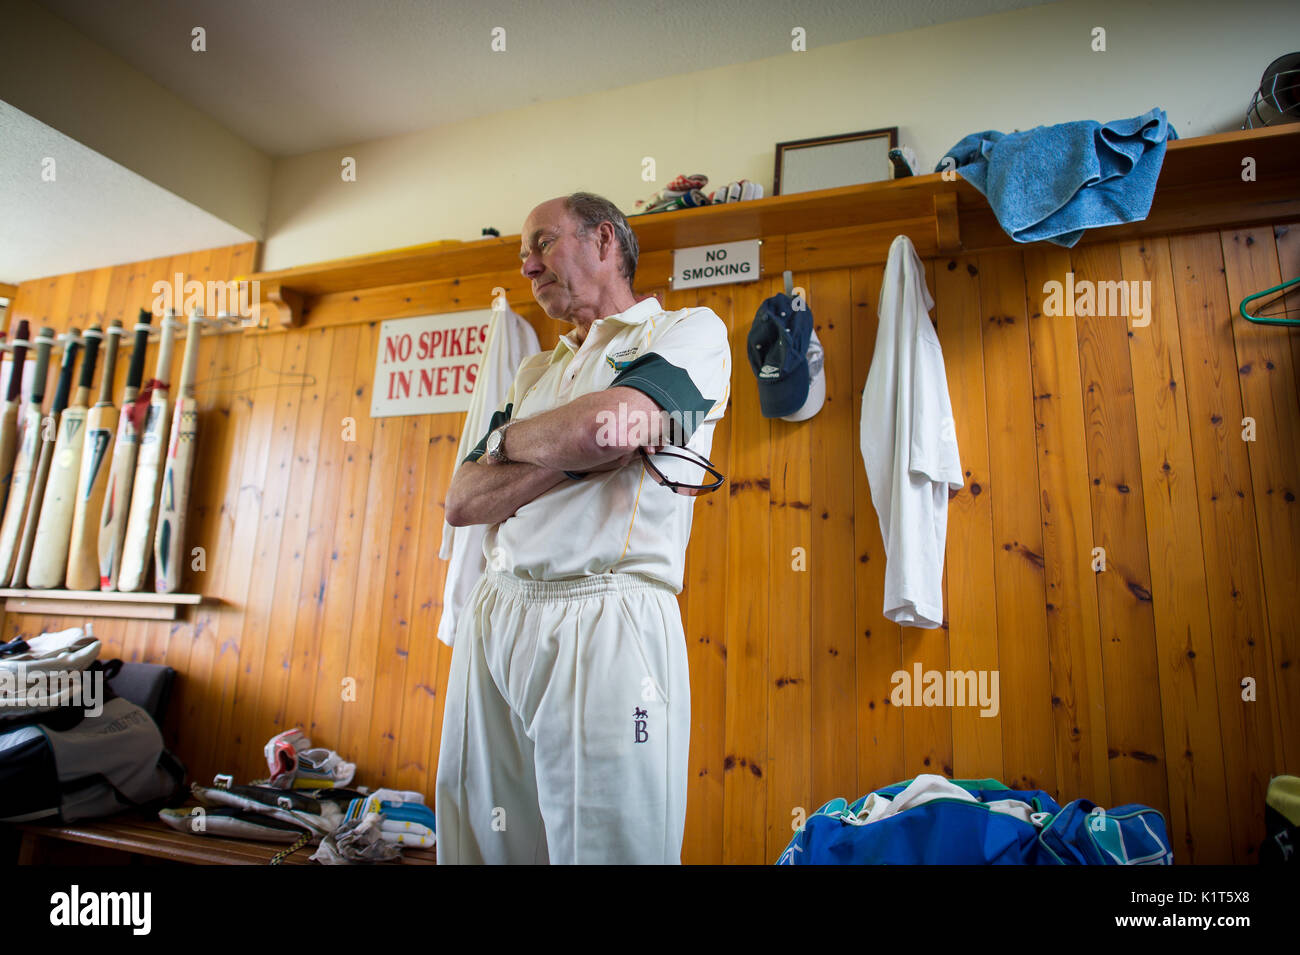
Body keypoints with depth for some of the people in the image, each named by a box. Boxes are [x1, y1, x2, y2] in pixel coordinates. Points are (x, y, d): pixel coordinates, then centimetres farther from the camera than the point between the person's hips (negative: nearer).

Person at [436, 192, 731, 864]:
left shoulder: (691, 329, 4)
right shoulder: (535, 370, 22)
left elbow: (609, 423, -17)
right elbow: (462, 501, 10)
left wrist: (507, 439, 3)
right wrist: (577, 450, -6)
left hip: (605, 620, -6)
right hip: (493, 614, 6)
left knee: (603, 846, 0)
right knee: (478, 847, 13)